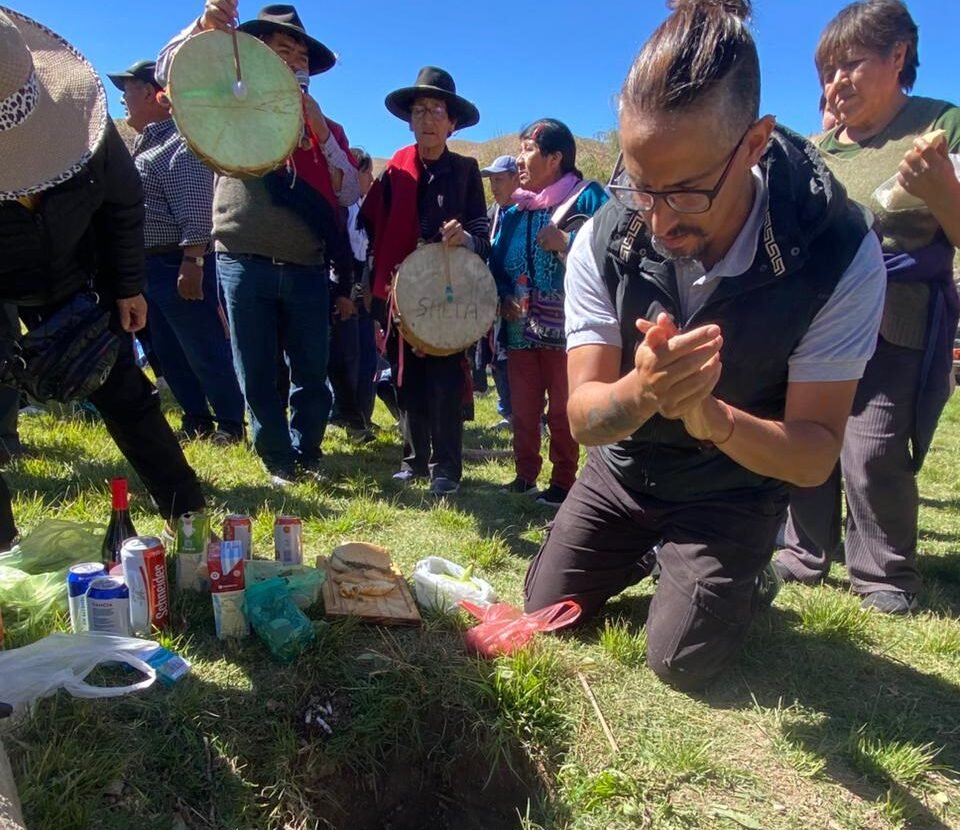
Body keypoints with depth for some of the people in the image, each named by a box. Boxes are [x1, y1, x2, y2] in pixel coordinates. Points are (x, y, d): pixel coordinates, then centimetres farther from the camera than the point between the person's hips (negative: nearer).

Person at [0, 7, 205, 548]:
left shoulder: (83, 122, -21)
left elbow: (124, 202, -6)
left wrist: (127, 287, -4)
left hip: (69, 281, 2)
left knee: (128, 399, 4)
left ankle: (190, 515, 16)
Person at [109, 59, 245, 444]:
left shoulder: (180, 140, -9)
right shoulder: (143, 144, 22)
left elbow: (194, 210, -20)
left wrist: (192, 262, -27)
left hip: (177, 264, -10)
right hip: (144, 267, 10)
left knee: (203, 349, -5)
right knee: (169, 353, 12)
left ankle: (232, 424, 4)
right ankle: (197, 420, 21)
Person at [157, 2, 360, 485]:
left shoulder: (324, 128, 16)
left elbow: (350, 195, 4)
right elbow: (167, 70, 0)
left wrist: (321, 129, -4)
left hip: (308, 269, 2)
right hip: (244, 264, -1)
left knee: (312, 375, 4)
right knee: (258, 378, 4)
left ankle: (306, 455, 23)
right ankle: (279, 461, 19)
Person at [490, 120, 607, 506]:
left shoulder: (587, 197, -6)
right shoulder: (515, 208, 12)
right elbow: (497, 260, 17)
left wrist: (565, 242, -20)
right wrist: (503, 297, 2)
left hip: (565, 326, -6)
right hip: (521, 328, 6)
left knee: (562, 411, 2)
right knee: (522, 409, 12)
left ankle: (563, 482, 15)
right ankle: (525, 476, 26)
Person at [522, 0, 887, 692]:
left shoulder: (839, 253, -27)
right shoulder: (605, 238, -21)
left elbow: (817, 456, -25)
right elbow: (583, 415, -22)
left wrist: (710, 417, -46)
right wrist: (640, 393, -46)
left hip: (733, 491, -2)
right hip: (624, 471, 3)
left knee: (681, 661, -7)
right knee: (545, 610, 9)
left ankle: (744, 577, 24)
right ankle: (648, 555, 37)